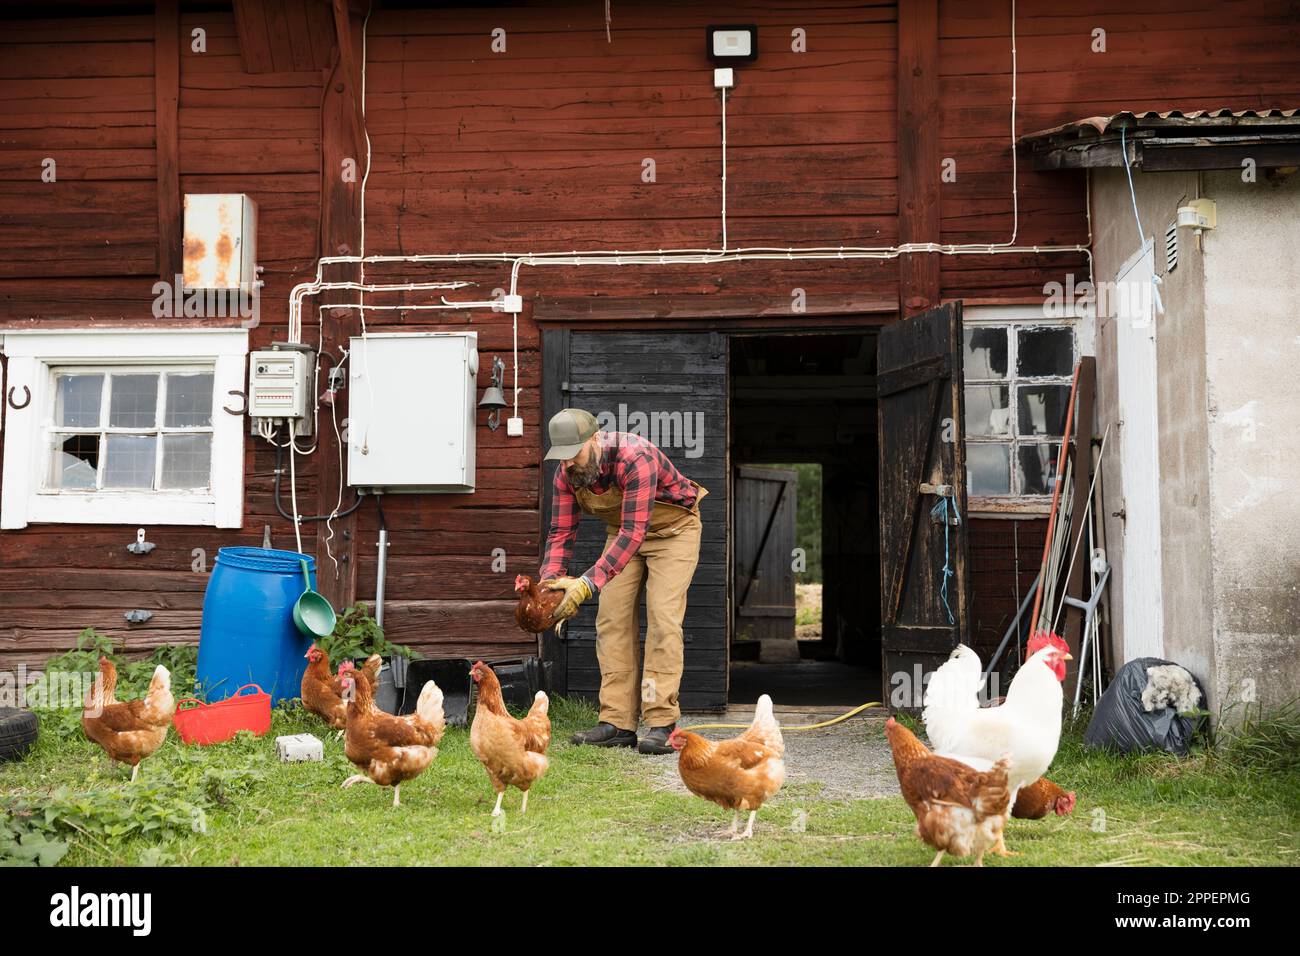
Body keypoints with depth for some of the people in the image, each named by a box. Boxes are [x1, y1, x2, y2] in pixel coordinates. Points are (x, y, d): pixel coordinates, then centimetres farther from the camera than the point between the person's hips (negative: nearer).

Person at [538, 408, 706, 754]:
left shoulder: (635, 458, -38)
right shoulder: (567, 474, -17)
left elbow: (634, 531, -44)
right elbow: (561, 533, -12)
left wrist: (588, 583, -50)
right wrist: (549, 584, -29)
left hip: (672, 528, -6)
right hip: (622, 532, 6)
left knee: (662, 618, -16)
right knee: (612, 618, -5)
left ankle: (661, 724, -16)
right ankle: (618, 724, -3)